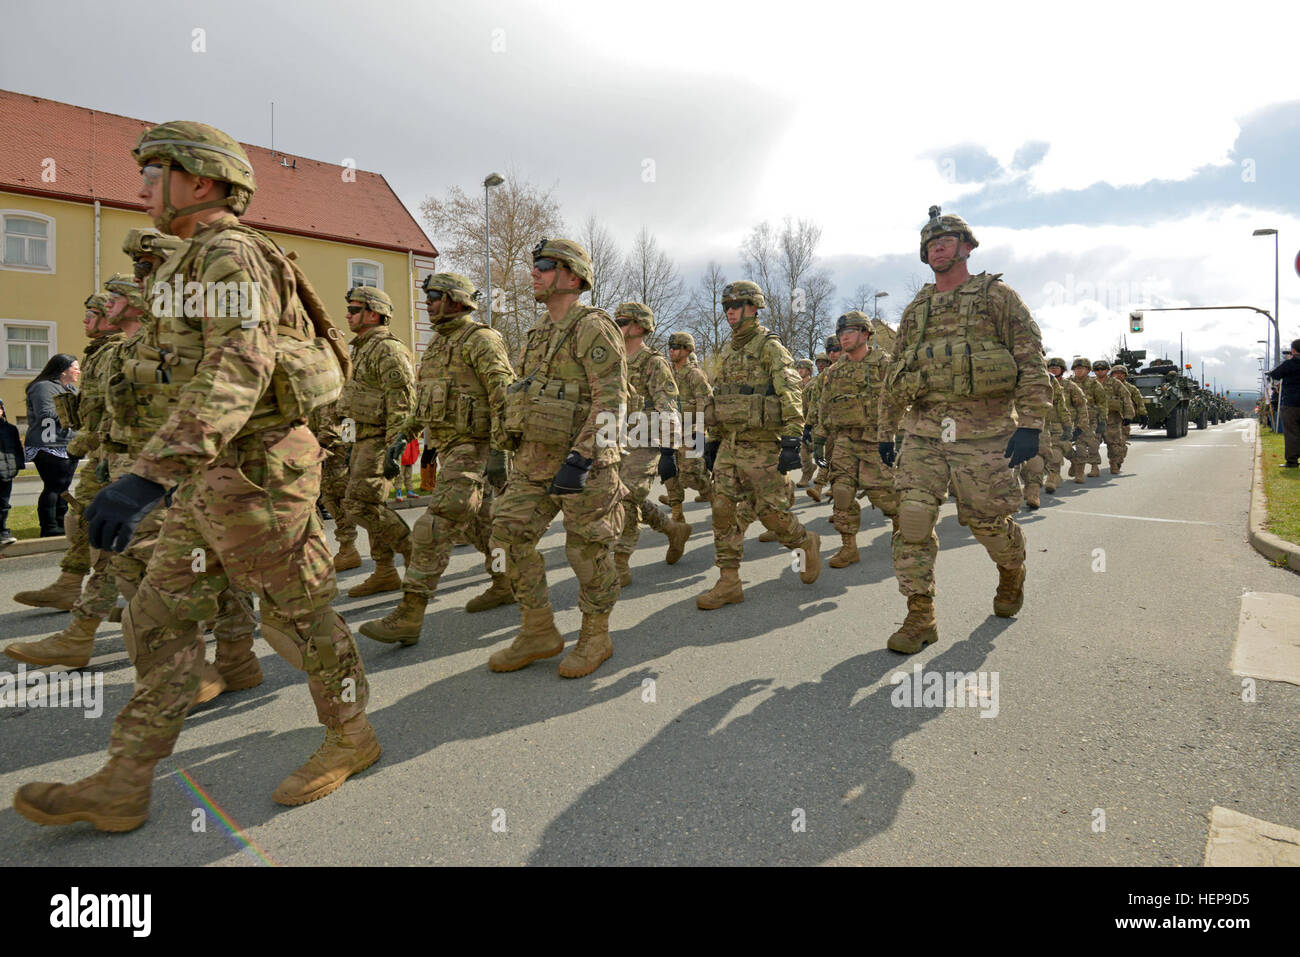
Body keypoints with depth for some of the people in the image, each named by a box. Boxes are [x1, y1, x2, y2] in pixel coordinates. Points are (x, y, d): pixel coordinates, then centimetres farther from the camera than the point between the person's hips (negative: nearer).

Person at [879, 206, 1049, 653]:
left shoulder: (996, 295, 5)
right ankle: (920, 616, 2)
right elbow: (895, 376, 20)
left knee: (987, 520, 5)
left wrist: (1030, 424, -12)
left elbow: (1032, 360, -2)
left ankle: (1012, 572, 39)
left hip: (984, 432, -3)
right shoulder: (915, 310, 18)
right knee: (912, 520, -7)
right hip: (923, 432, 4)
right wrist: (885, 432, 17)